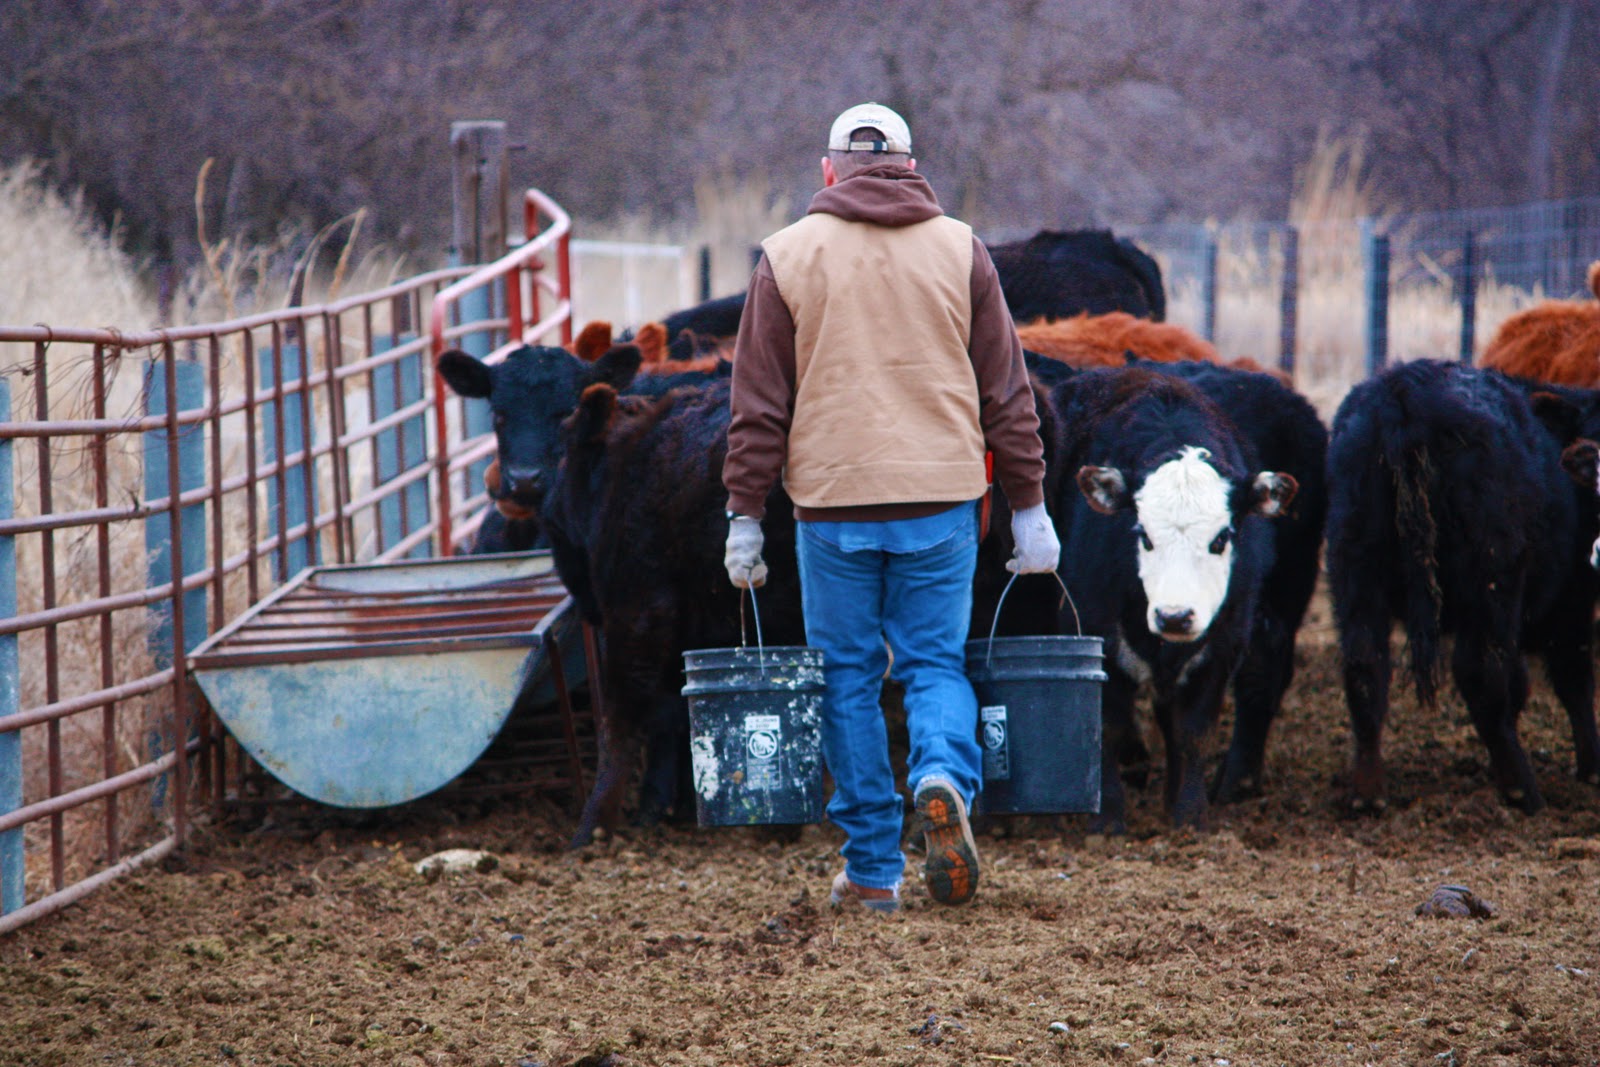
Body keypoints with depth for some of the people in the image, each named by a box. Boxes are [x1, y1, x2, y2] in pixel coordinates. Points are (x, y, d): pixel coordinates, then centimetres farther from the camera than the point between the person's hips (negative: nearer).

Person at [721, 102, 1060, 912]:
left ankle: (873, 868, 7)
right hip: (939, 504, 1)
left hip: (833, 508, -1)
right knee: (936, 663, 11)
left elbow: (758, 404, 1)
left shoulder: (789, 257, 2)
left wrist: (745, 516, 5)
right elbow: (1006, 392, 5)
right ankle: (943, 779, -19)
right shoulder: (959, 250, 5)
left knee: (848, 677, 8)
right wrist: (1028, 505, 10)